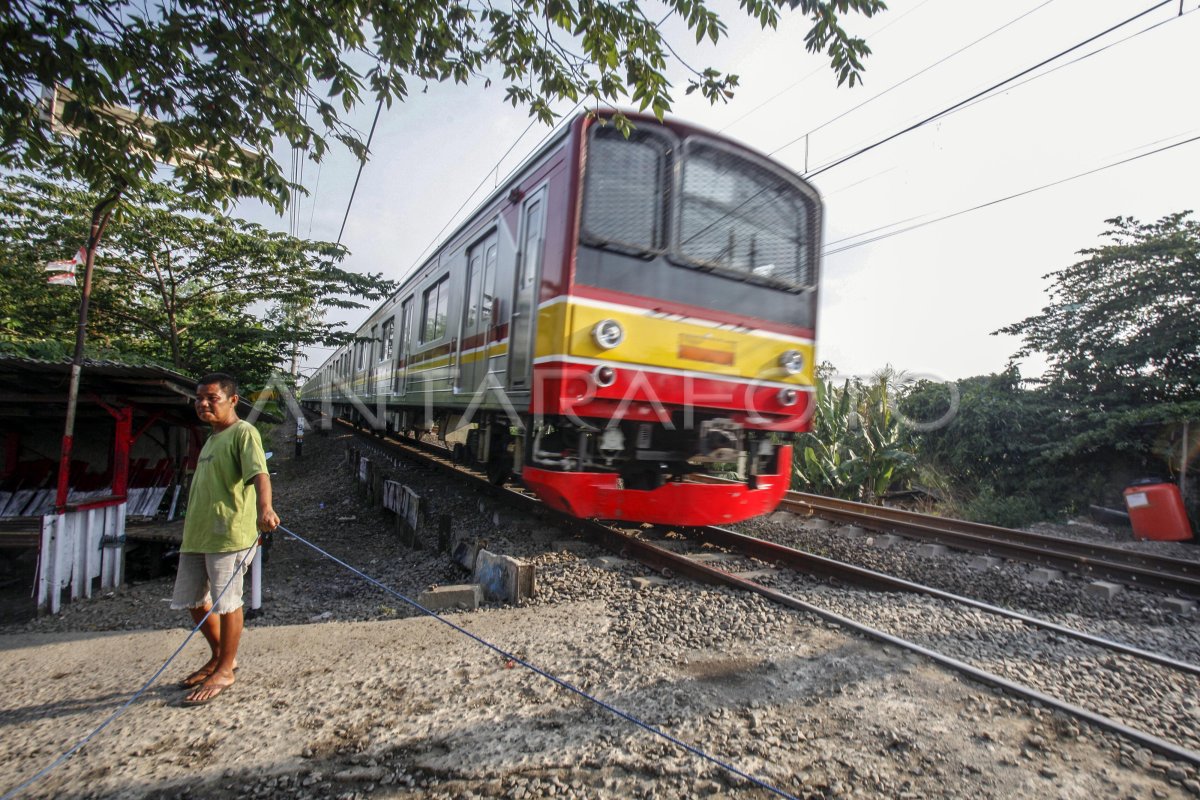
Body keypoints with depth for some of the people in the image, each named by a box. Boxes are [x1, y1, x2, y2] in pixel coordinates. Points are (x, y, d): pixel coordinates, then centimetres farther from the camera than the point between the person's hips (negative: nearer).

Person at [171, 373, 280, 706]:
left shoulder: (243, 433, -10)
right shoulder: (211, 439, 19)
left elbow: (259, 473, -26)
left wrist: (264, 508, -43)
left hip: (229, 532, -9)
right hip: (196, 532, 10)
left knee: (226, 601, -1)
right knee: (192, 600, 16)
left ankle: (225, 671, 15)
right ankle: (220, 657, 34)